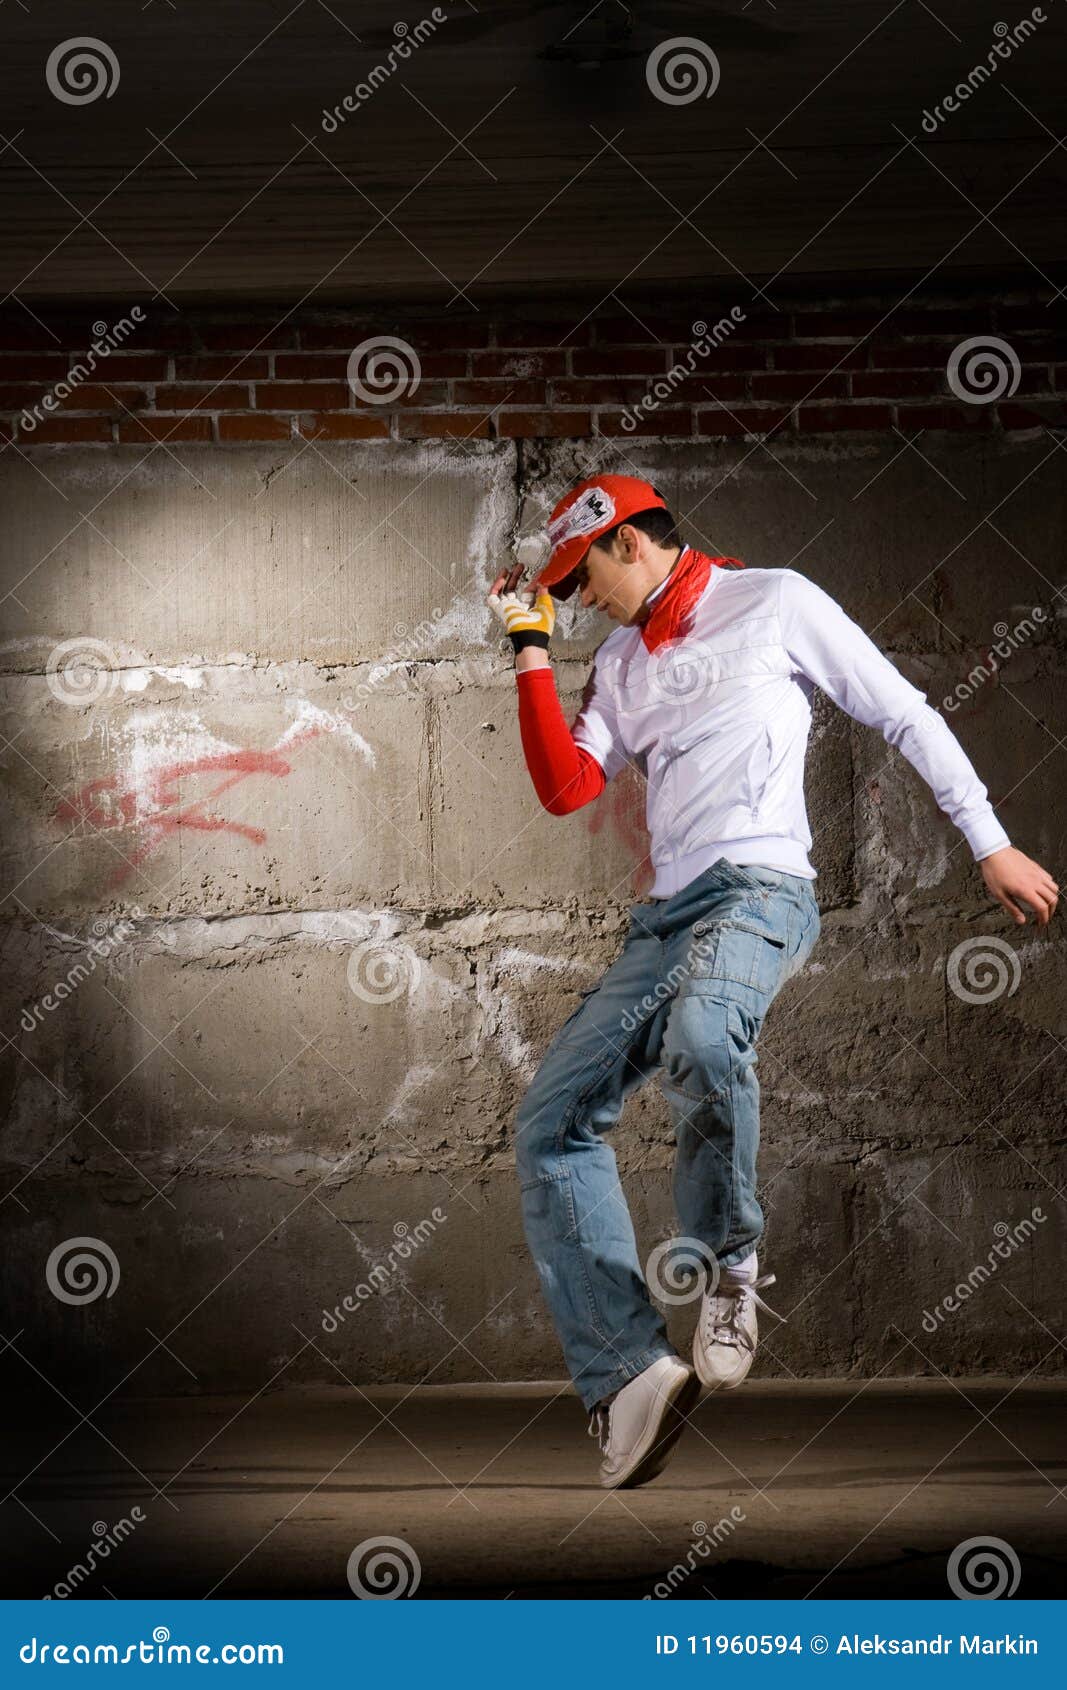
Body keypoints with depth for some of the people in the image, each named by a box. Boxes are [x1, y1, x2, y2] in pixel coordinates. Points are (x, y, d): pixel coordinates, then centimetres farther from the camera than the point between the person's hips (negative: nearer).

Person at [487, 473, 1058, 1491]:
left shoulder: (772, 603, 6)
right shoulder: (622, 663, 23)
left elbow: (904, 715, 5)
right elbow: (566, 787, 10)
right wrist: (530, 646, 10)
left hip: (760, 888, -7)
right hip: (665, 915, 7)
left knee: (700, 1036, -39)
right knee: (551, 1118, -7)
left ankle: (726, 1260, -17)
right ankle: (628, 1371, -13)